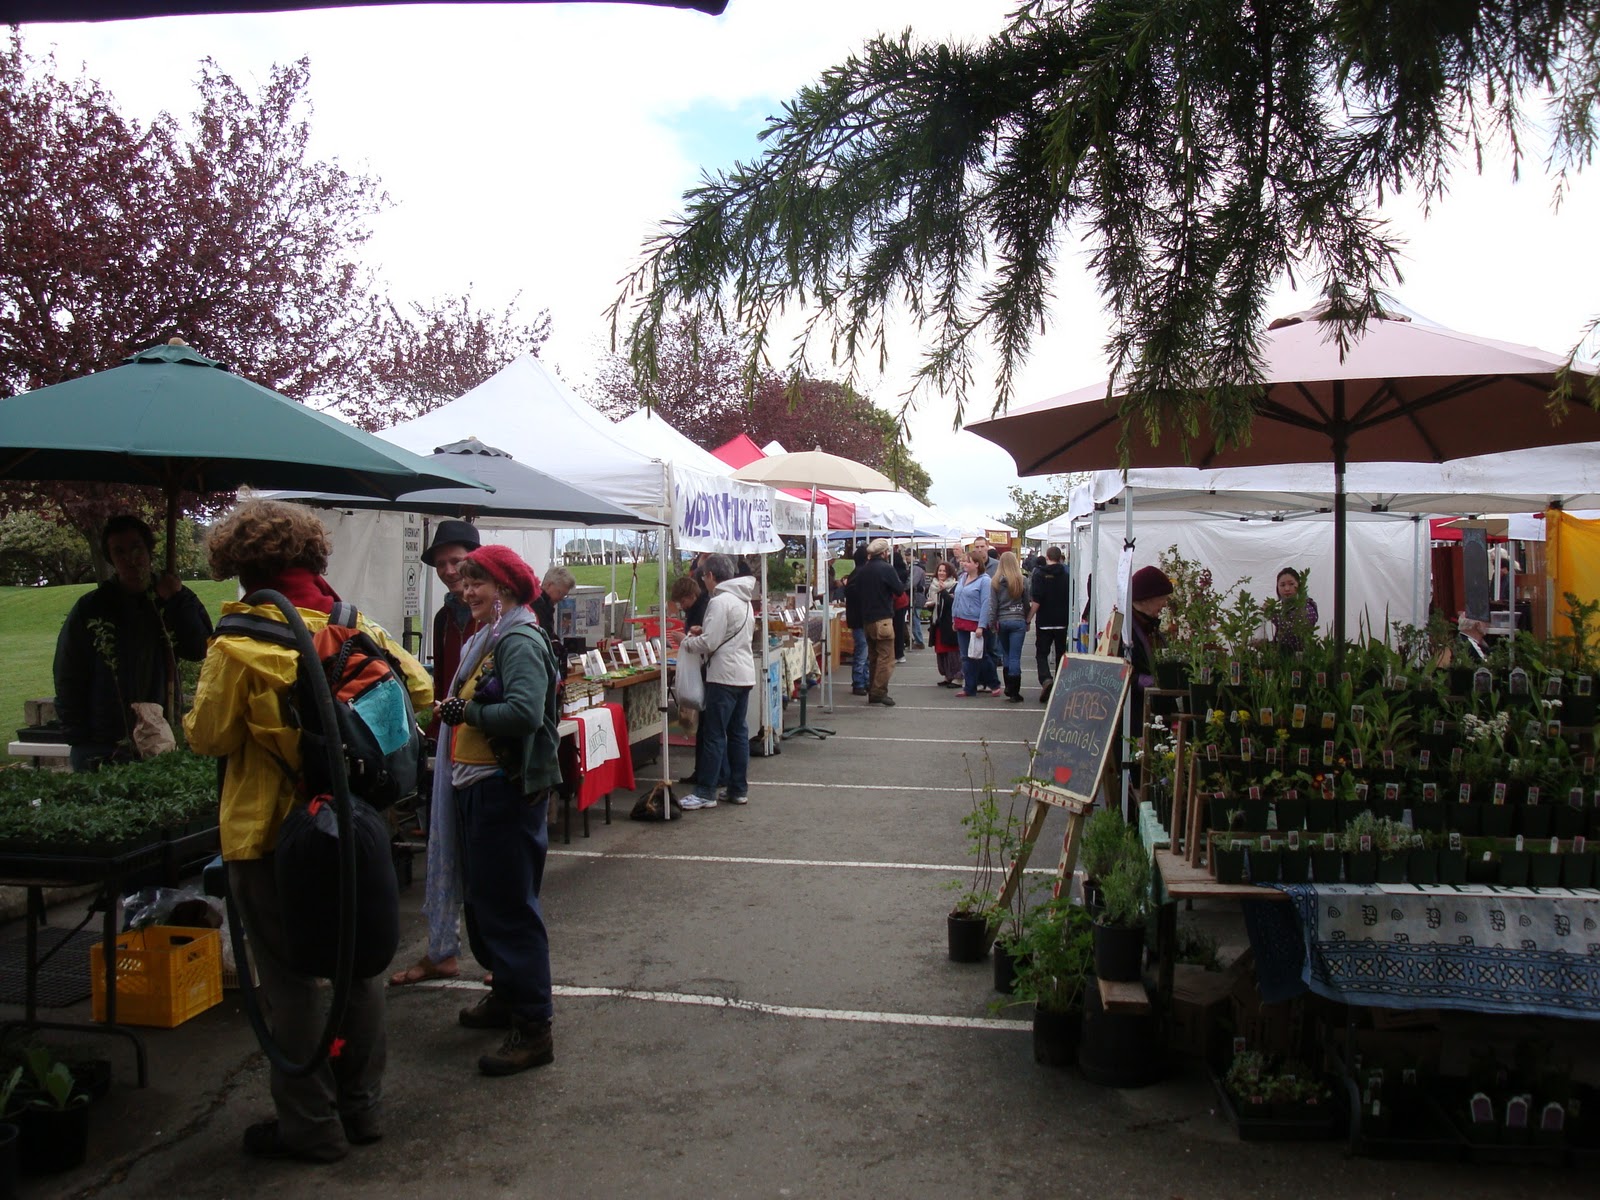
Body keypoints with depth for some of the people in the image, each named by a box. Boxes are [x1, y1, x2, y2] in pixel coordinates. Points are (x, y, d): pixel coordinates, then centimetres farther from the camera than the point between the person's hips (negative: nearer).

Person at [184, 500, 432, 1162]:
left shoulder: (237, 647, -16)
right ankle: (362, 1107, 29)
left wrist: (195, 716, 12)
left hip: (268, 834, -5)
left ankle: (311, 1126, 17)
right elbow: (420, 692, 2)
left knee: (290, 979, 7)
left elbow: (209, 737, -10)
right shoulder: (355, 627, -3)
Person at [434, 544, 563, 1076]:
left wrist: (465, 712, -19)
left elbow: (525, 712, -29)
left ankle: (533, 1027, 4)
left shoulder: (520, 641, -16)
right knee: (482, 898, 19)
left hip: (508, 790, -10)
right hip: (477, 787, 10)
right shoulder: (486, 639, 15)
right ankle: (506, 996, 35)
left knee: (509, 906, -5)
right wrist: (452, 711, 1)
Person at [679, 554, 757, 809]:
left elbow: (709, 644, -17)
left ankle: (706, 792, 0)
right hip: (745, 674, 9)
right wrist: (704, 631, 14)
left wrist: (687, 641, 0)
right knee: (738, 733, 13)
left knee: (714, 735, -4)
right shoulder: (744, 600, 13)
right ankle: (739, 789, 17)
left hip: (724, 677, -9)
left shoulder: (720, 601, -15)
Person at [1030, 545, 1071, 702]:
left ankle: (1046, 679, -21)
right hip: (1063, 622, 3)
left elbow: (1036, 601, -15)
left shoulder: (1039, 574, -7)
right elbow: (1072, 600, 8)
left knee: (1041, 653, 4)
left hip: (1044, 622, -3)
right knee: (1061, 654, 14)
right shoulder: (1066, 574, 3)